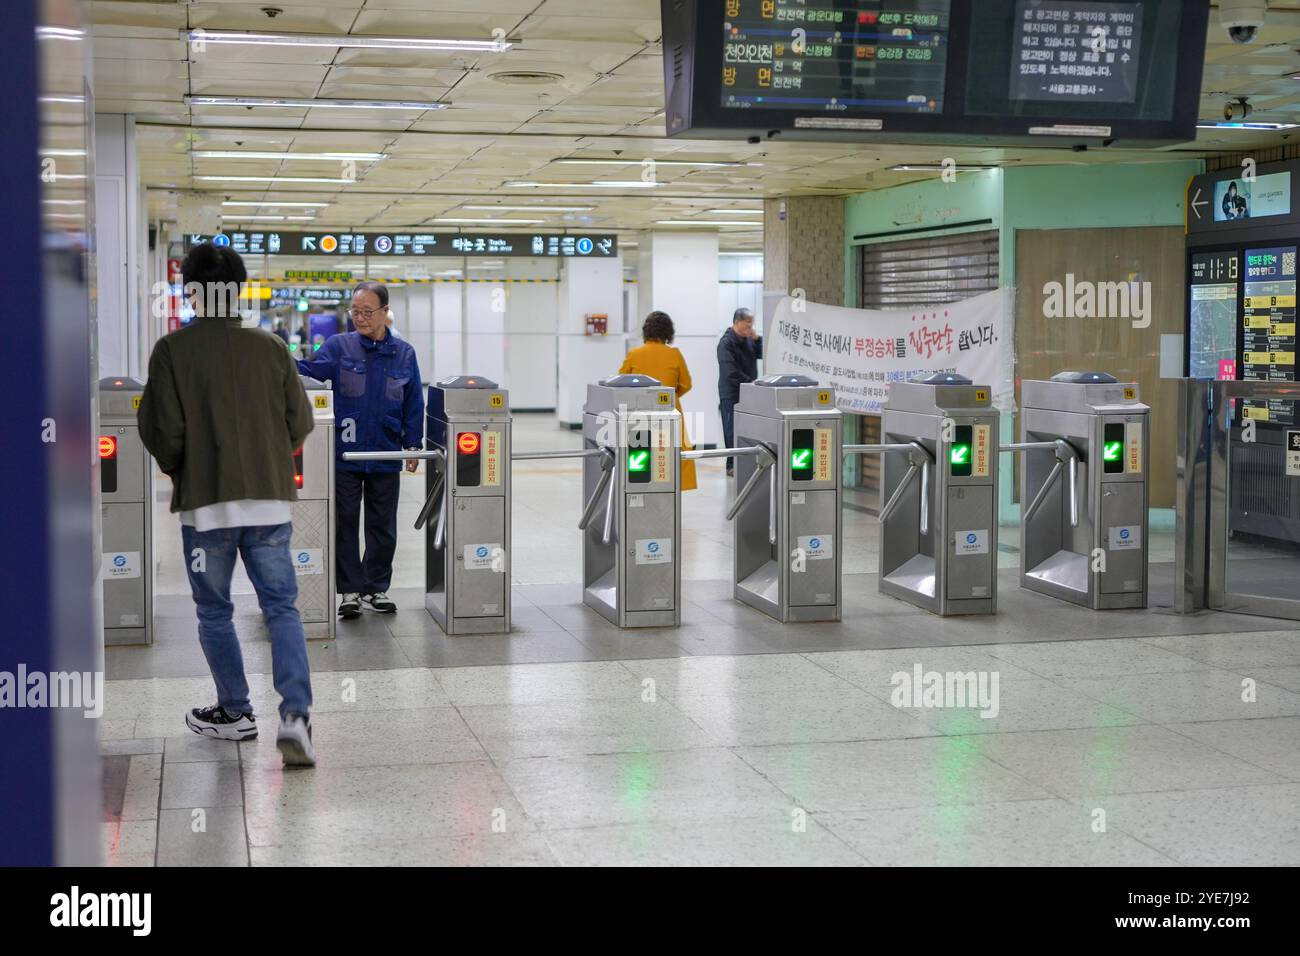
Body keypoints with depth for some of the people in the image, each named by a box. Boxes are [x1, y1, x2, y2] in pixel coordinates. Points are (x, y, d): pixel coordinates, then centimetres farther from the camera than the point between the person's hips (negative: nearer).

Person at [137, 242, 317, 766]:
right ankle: (295, 714, -11)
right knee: (282, 607, 5)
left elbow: (162, 429, -9)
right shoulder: (271, 347, 2)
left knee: (214, 611, 14)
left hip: (205, 502, -2)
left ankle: (235, 711, 24)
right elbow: (300, 421, 5)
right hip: (269, 498, 2)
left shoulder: (172, 350, -6)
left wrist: (175, 467, 12)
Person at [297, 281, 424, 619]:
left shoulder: (404, 354, 6)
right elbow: (309, 370, -12)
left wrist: (413, 444, 4)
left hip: (386, 457, 2)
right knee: (345, 525, 2)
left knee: (383, 527, 9)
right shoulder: (339, 346, 1)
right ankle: (350, 590, 11)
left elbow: (413, 404, 9)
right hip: (344, 454, -2)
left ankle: (376, 589, 21)